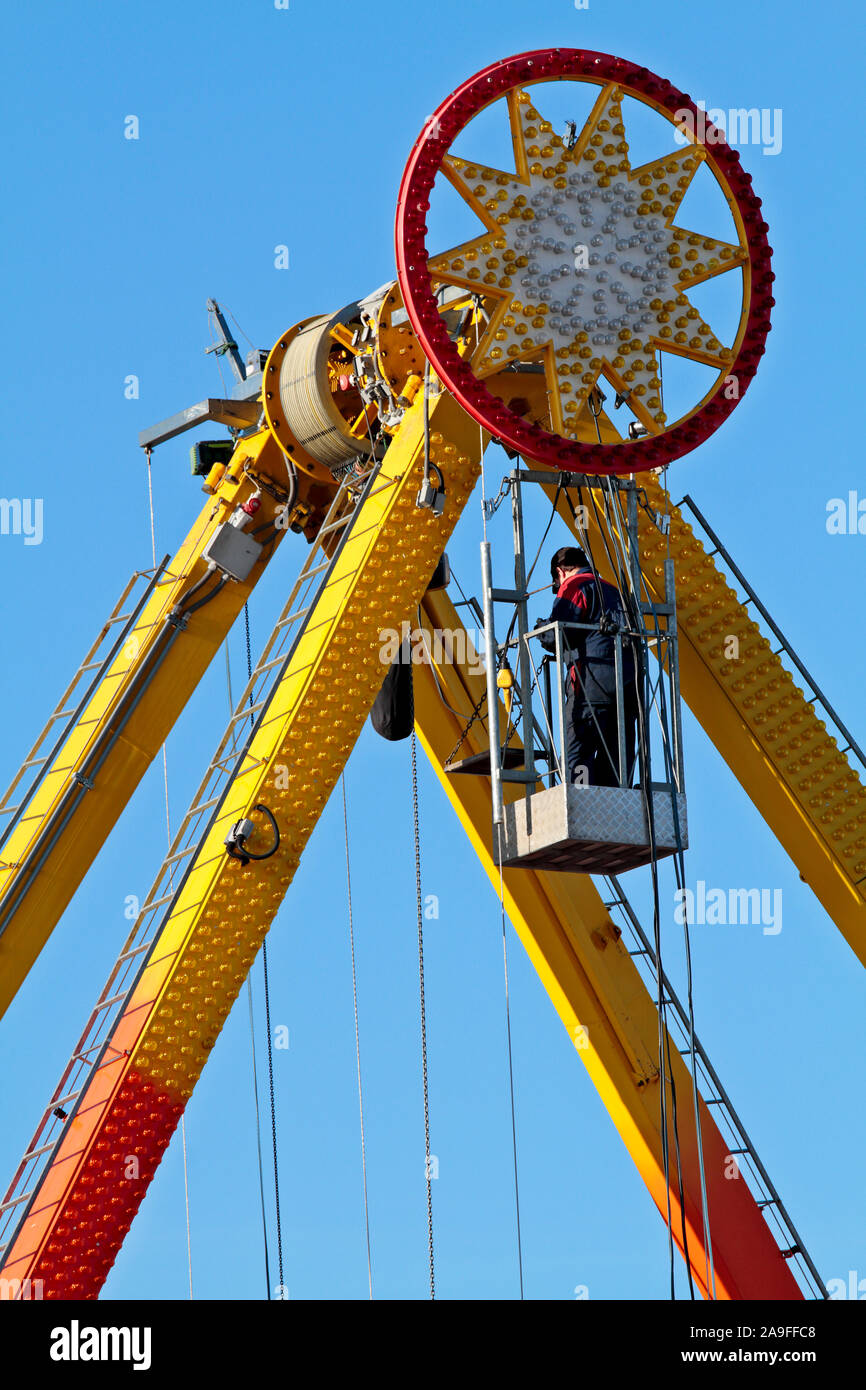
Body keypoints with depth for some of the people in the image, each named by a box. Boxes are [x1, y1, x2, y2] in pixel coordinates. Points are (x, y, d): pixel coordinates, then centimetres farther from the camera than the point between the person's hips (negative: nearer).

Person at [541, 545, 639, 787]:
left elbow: (558, 634, -6)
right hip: (629, 682, 7)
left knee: (577, 754, -8)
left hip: (594, 679, -7)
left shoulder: (574, 586, 4)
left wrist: (544, 637, 18)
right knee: (616, 756, 6)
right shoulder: (613, 591, 27)